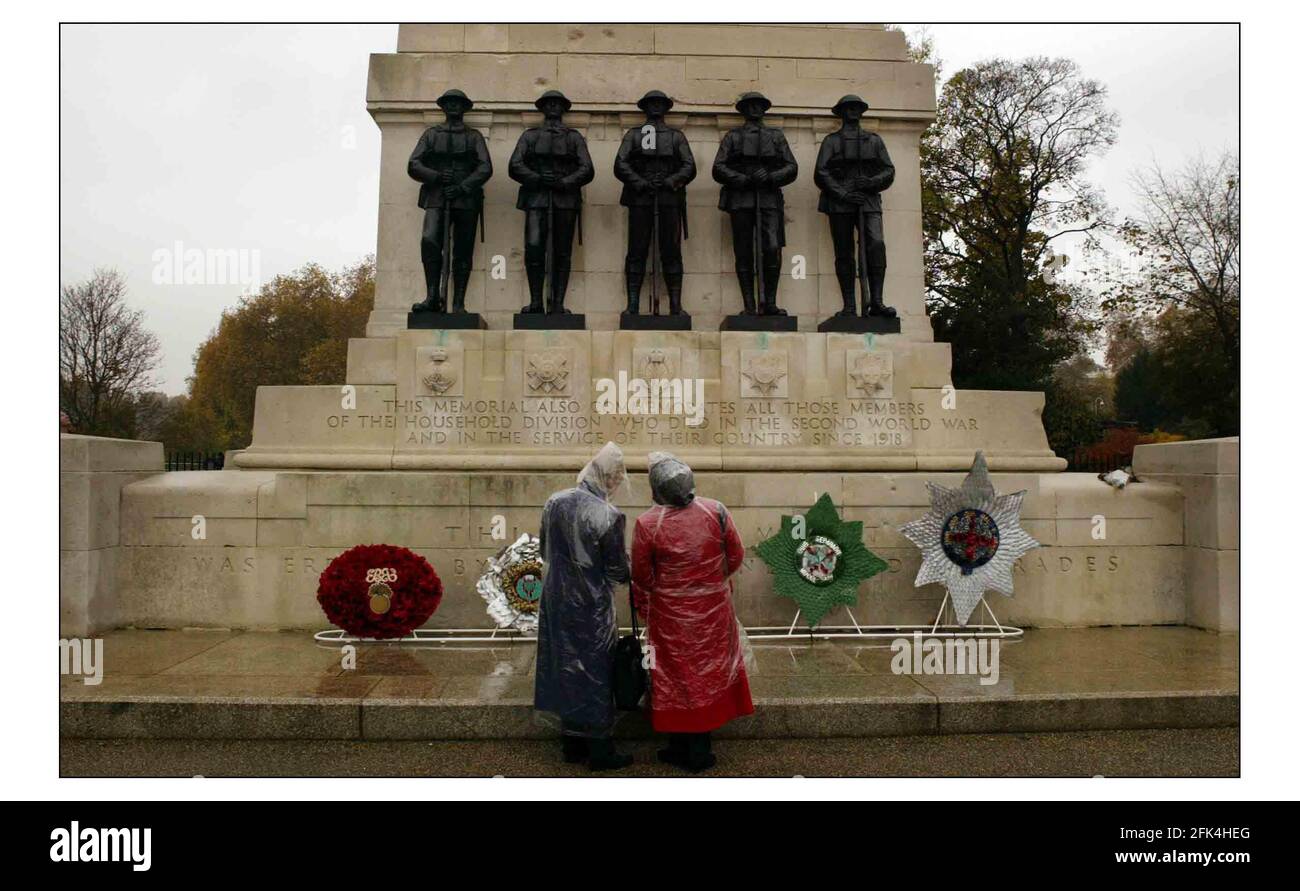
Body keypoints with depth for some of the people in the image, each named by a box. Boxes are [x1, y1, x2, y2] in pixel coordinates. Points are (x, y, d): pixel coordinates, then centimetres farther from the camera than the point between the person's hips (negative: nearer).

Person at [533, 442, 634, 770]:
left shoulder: (555, 502, -5)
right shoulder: (609, 516, -22)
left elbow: (544, 549, 8)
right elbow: (617, 572, -14)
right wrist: (627, 562, 7)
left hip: (556, 602, 6)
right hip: (592, 608, -5)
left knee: (566, 667, 17)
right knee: (594, 672, 9)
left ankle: (572, 743, 31)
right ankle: (598, 749, 22)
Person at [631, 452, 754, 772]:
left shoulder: (647, 524, -17)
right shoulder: (716, 511, -13)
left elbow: (641, 576, -6)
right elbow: (736, 556, -2)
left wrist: (644, 608, 13)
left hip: (670, 616, -2)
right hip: (713, 612, 2)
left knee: (674, 676, 15)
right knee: (708, 673, 17)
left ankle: (679, 747, 25)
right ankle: (700, 751, 25)